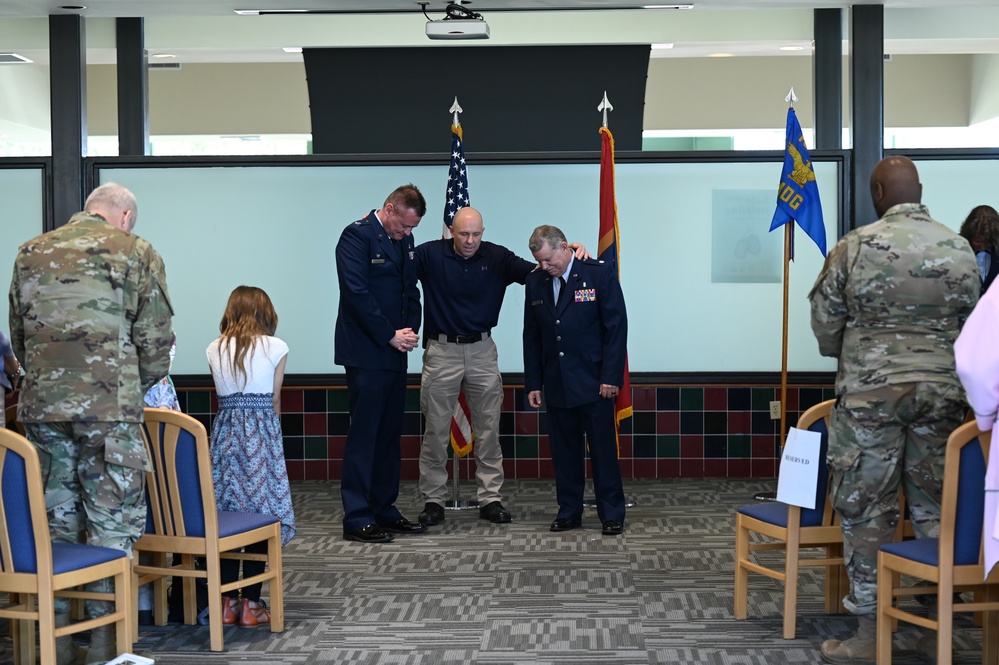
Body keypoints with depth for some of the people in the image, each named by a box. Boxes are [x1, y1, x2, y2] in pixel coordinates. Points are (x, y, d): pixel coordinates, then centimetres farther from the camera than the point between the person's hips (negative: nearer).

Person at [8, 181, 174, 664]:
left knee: (55, 519, 12)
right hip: (110, 405, -4)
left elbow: (18, 333, 17)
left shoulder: (31, 253, 14)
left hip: (41, 404, 5)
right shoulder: (135, 252, 1)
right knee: (113, 523, 3)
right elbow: (155, 338, -1)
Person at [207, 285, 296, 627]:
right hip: (261, 433, -3)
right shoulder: (275, 347, 1)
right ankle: (251, 603, 2)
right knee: (260, 515, 1)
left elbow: (224, 396, 9)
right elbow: (275, 402, 5)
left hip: (224, 432, 4)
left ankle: (227, 602, 10)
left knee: (225, 513, 7)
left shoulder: (215, 350, 10)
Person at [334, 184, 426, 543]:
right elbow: (357, 293, -17)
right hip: (366, 353, -8)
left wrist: (410, 329, 0)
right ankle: (357, 519, 0)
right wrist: (390, 335, -14)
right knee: (363, 435, -5)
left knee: (389, 434, 12)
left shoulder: (404, 240, 14)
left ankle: (384, 510, 20)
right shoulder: (357, 236, -10)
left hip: (393, 352, 8)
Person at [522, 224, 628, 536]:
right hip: (557, 383, 4)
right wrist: (533, 383, 7)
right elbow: (531, 336, 11)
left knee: (603, 449, 1)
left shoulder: (600, 274, -6)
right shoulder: (535, 282, 8)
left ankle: (612, 514, 10)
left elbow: (616, 327, -8)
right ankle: (569, 512, 18)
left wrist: (611, 377, -12)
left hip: (593, 381, -4)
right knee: (564, 450, 8)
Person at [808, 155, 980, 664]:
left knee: (867, 511, 3)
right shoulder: (961, 250, 5)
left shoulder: (854, 246, -5)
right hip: (942, 392, 3)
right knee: (934, 508, 10)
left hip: (869, 393, -3)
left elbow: (824, 323, 1)